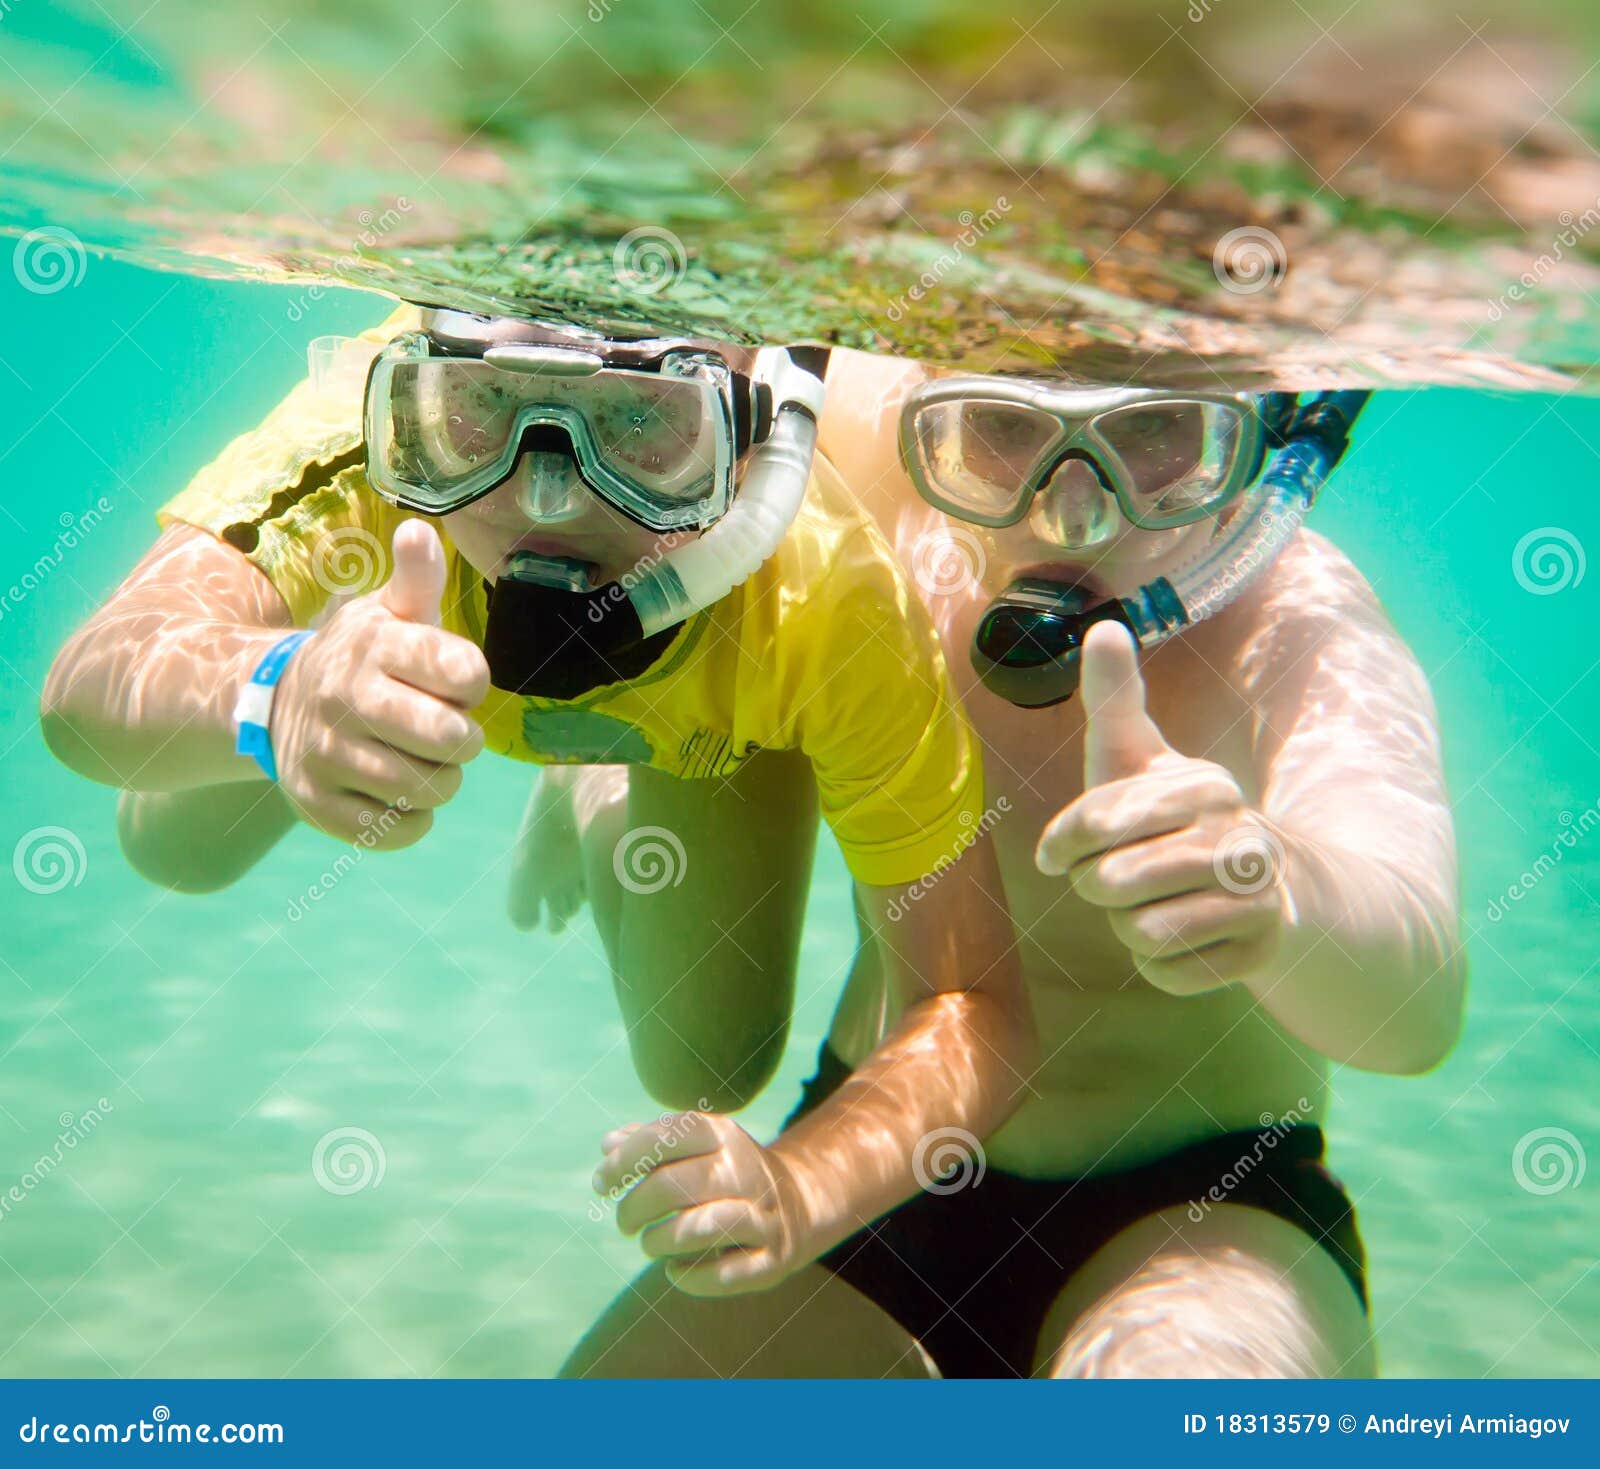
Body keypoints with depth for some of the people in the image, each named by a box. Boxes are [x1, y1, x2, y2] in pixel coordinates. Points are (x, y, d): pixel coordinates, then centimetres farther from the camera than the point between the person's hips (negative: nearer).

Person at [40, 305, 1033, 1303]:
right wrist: (274, 692, -80)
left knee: (707, 1071, 3)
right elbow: (89, 689, -58)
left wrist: (797, 1188, -58)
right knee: (181, 843, 6)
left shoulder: (835, 602, -44)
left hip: (718, 718, 0)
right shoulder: (369, 444, -45)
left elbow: (976, 1009, -39)